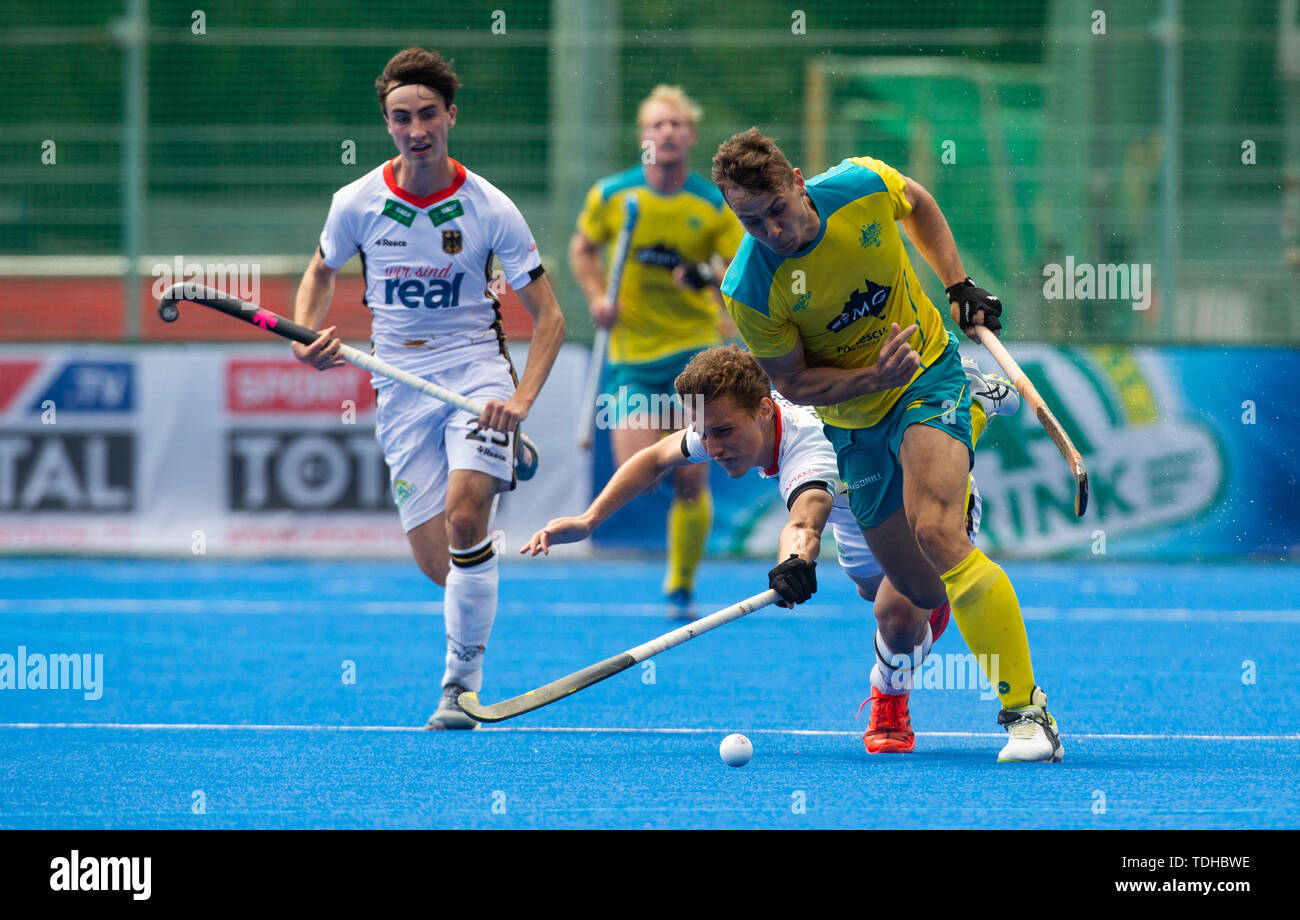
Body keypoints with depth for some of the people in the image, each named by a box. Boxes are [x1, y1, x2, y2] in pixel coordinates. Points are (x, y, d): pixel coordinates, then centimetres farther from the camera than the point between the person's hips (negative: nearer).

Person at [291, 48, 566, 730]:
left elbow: (548, 318, -4)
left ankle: (462, 682, -13)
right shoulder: (357, 202, -3)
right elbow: (322, 270, 19)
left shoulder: (490, 210, -8)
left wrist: (521, 400, -18)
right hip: (401, 385, 2)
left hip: (476, 370, -2)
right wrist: (306, 336, -1)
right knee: (437, 563, -3)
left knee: (464, 518, -25)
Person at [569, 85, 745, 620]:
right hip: (630, 352, 1)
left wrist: (710, 278, -26)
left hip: (694, 351, -1)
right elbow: (582, 248, 15)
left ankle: (681, 587, 11)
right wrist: (597, 296, -2)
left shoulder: (714, 206, -5)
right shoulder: (612, 196, -1)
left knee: (690, 479, -6)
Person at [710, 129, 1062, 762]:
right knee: (920, 589, -2)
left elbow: (918, 204, 7)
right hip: (853, 419, 2)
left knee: (935, 530, -25)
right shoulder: (749, 292, -23)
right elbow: (794, 383, -11)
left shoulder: (862, 186, -19)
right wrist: (874, 377, -27)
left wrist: (959, 285, 1)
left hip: (928, 372, -2)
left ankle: (1026, 711, -23)